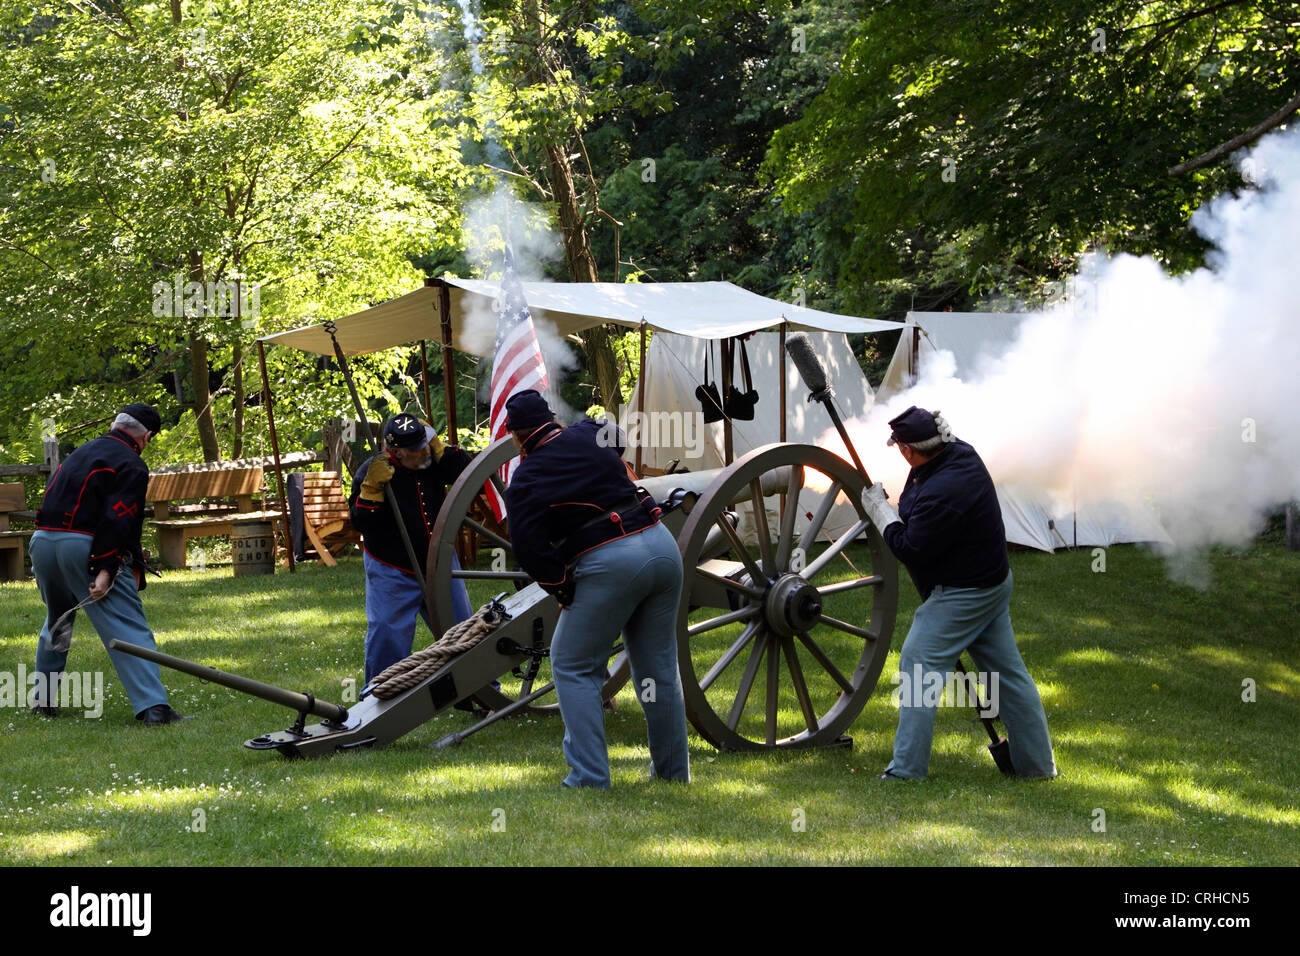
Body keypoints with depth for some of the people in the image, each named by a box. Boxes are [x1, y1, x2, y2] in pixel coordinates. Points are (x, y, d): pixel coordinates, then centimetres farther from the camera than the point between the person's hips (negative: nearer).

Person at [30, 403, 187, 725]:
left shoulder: (82, 452, 22)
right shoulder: (131, 465, -3)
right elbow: (117, 519, -14)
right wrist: (105, 570, -19)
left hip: (43, 541, 7)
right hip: (84, 549, -7)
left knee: (57, 622, 28)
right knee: (129, 627, -8)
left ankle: (43, 699, 33)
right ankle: (153, 707, -20)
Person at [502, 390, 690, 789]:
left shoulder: (525, 479, -2)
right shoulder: (589, 436, 13)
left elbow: (529, 550, -10)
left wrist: (565, 592, 3)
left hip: (609, 563, -6)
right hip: (661, 546, 6)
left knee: (574, 666, 8)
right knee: (659, 665, 18)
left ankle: (590, 775, 1)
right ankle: (674, 770, 26)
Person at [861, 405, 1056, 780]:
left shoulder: (942, 494, -29)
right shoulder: (960, 453, 1)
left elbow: (910, 549, -20)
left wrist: (880, 510, -9)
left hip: (963, 593, -10)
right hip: (993, 581, 10)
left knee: (919, 665, -5)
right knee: (1007, 671, 14)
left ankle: (907, 768, -5)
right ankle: (1037, 761, 20)